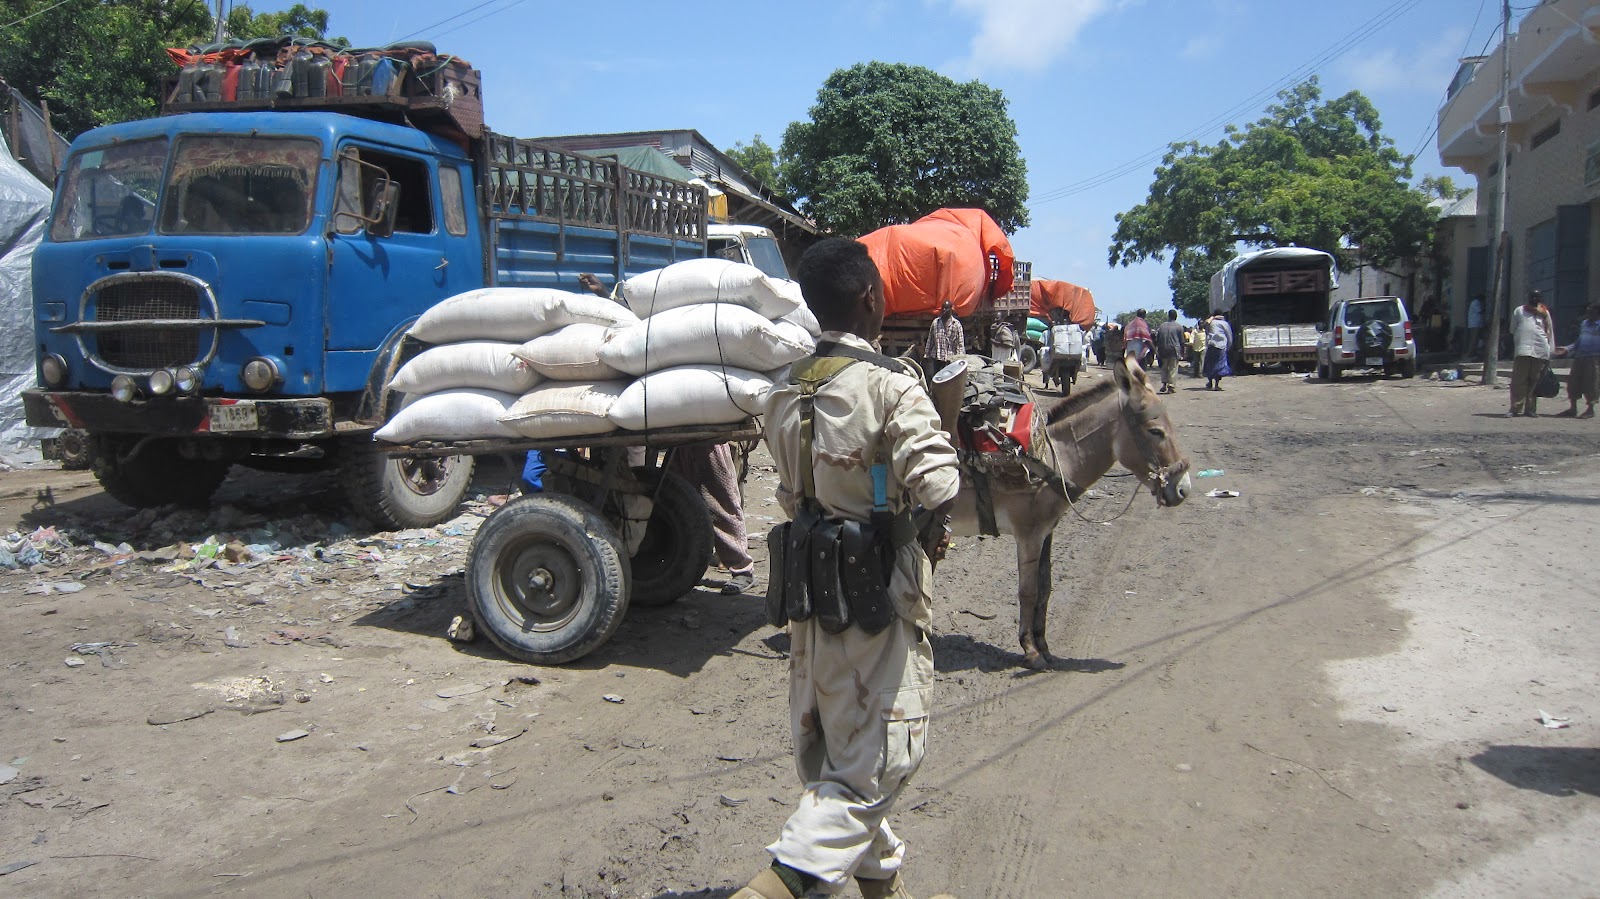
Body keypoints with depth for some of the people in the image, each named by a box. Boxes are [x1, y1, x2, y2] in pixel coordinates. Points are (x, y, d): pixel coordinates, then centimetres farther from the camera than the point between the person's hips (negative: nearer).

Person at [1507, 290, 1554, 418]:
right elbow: (1512, 332, 15)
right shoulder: (1519, 311, 15)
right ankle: (1516, 408, -10)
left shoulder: (1545, 313, 20)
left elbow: (1550, 333, 21)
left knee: (1534, 382, 3)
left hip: (1541, 352, 2)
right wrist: (1512, 351, 9)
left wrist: (1550, 352, 15)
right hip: (1522, 351, -2)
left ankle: (1530, 408, 6)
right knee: (1519, 381, -9)